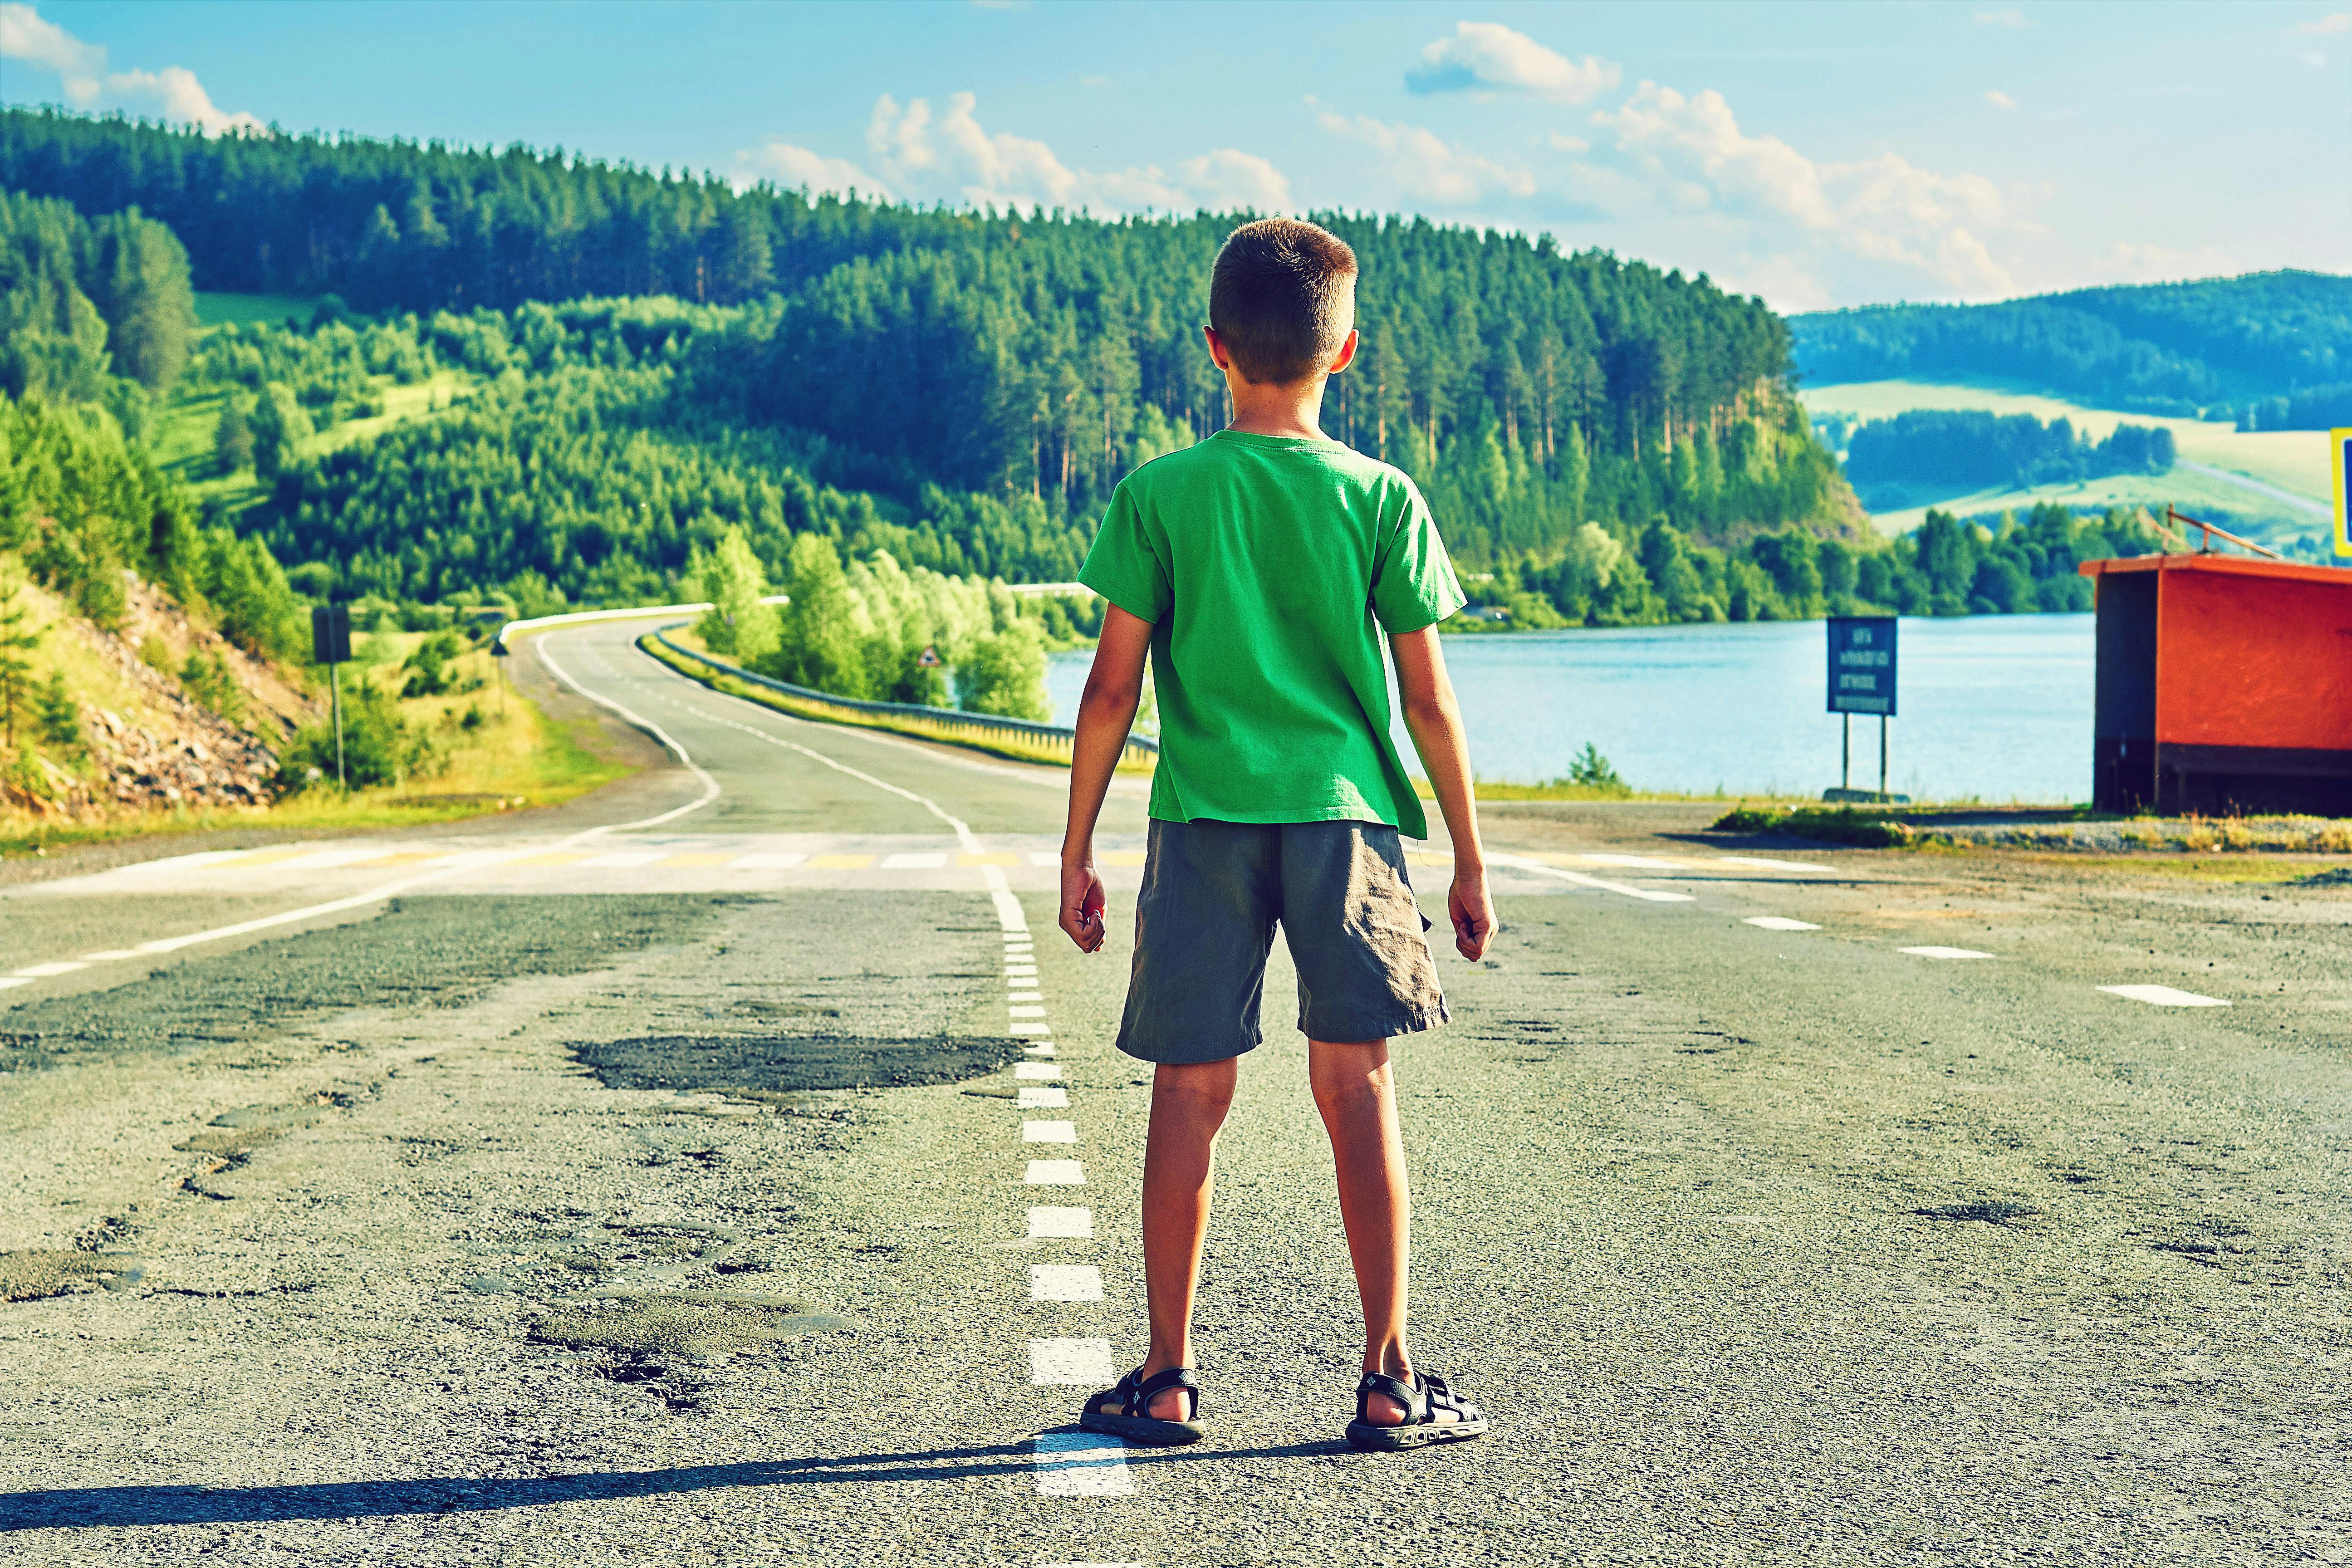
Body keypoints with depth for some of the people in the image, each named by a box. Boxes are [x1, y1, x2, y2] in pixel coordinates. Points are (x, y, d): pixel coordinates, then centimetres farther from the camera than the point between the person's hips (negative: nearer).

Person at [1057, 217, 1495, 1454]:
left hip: (1204, 824, 0)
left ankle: (1168, 1379, 12)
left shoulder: (1158, 496, -1)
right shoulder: (1381, 499, 1)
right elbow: (1428, 702, 2)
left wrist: (1077, 852, 7)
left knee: (1189, 1095, 6)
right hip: (1349, 815, 0)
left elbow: (1113, 687, -1)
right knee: (1357, 1088, 4)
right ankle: (1387, 1381, 6)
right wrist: (1469, 863, 10)